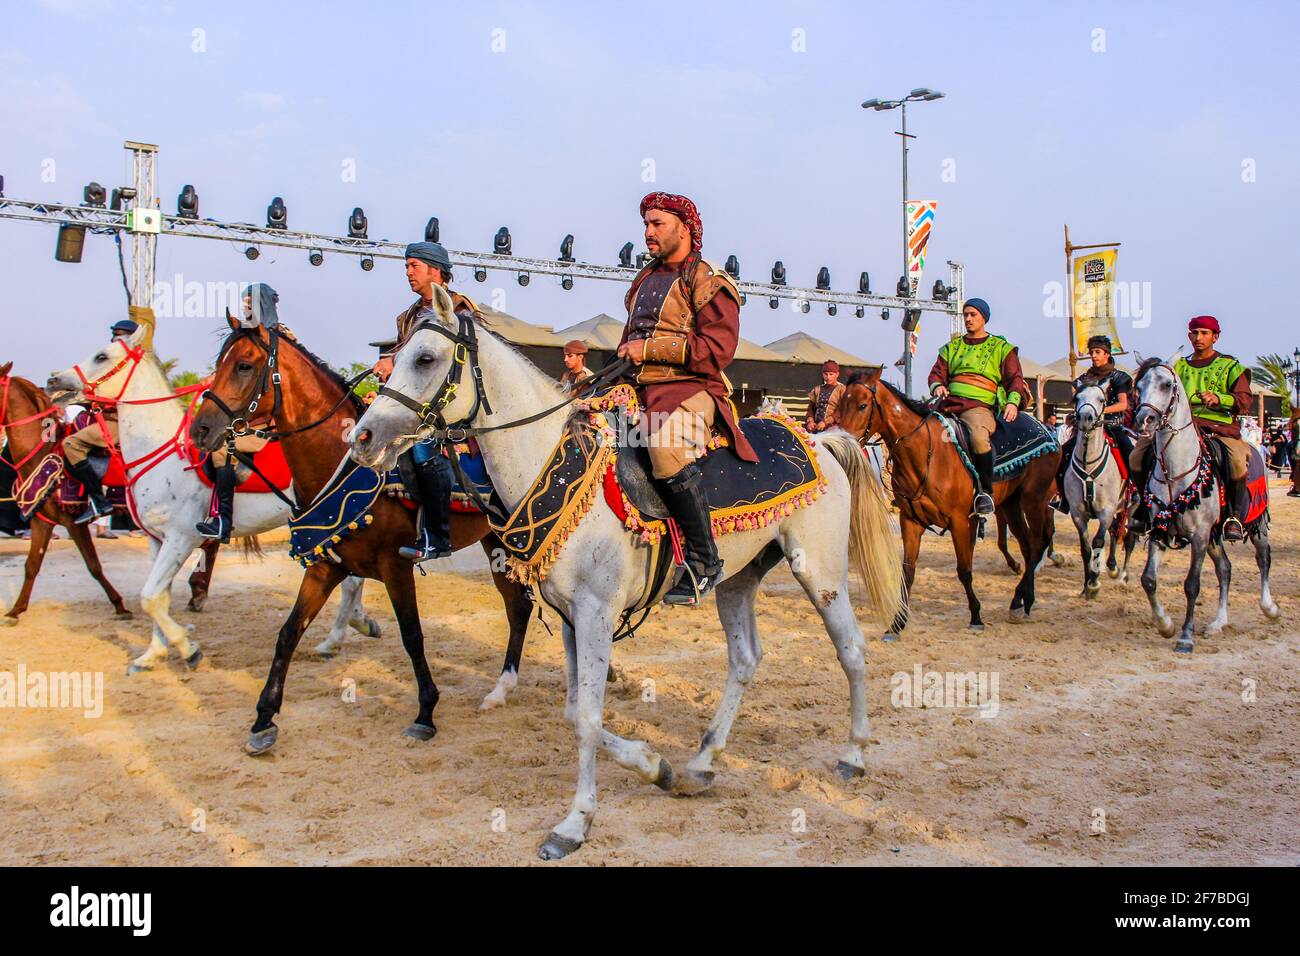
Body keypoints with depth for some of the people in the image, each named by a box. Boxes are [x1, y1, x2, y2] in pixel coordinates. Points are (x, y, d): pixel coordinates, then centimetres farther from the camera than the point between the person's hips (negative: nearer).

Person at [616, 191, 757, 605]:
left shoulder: (709, 283, -1)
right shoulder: (645, 280, 24)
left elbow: (717, 350, -14)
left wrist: (650, 348, -15)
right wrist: (623, 359, 15)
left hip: (690, 389, -9)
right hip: (640, 389, 9)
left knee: (667, 450, -37)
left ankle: (705, 561, -26)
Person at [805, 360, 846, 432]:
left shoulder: (842, 389, 2)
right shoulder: (817, 389, 19)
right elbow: (811, 407, 17)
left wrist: (826, 422, -15)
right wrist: (810, 420, -3)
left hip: (832, 426, -5)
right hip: (816, 426, 5)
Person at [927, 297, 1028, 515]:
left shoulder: (1001, 348, 17)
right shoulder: (952, 347, 26)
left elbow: (1015, 379, 11)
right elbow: (937, 373, 20)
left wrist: (1013, 402, -8)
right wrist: (937, 386, -5)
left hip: (980, 406, -4)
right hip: (949, 403, 4)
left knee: (979, 436, -37)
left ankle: (985, 491, -23)